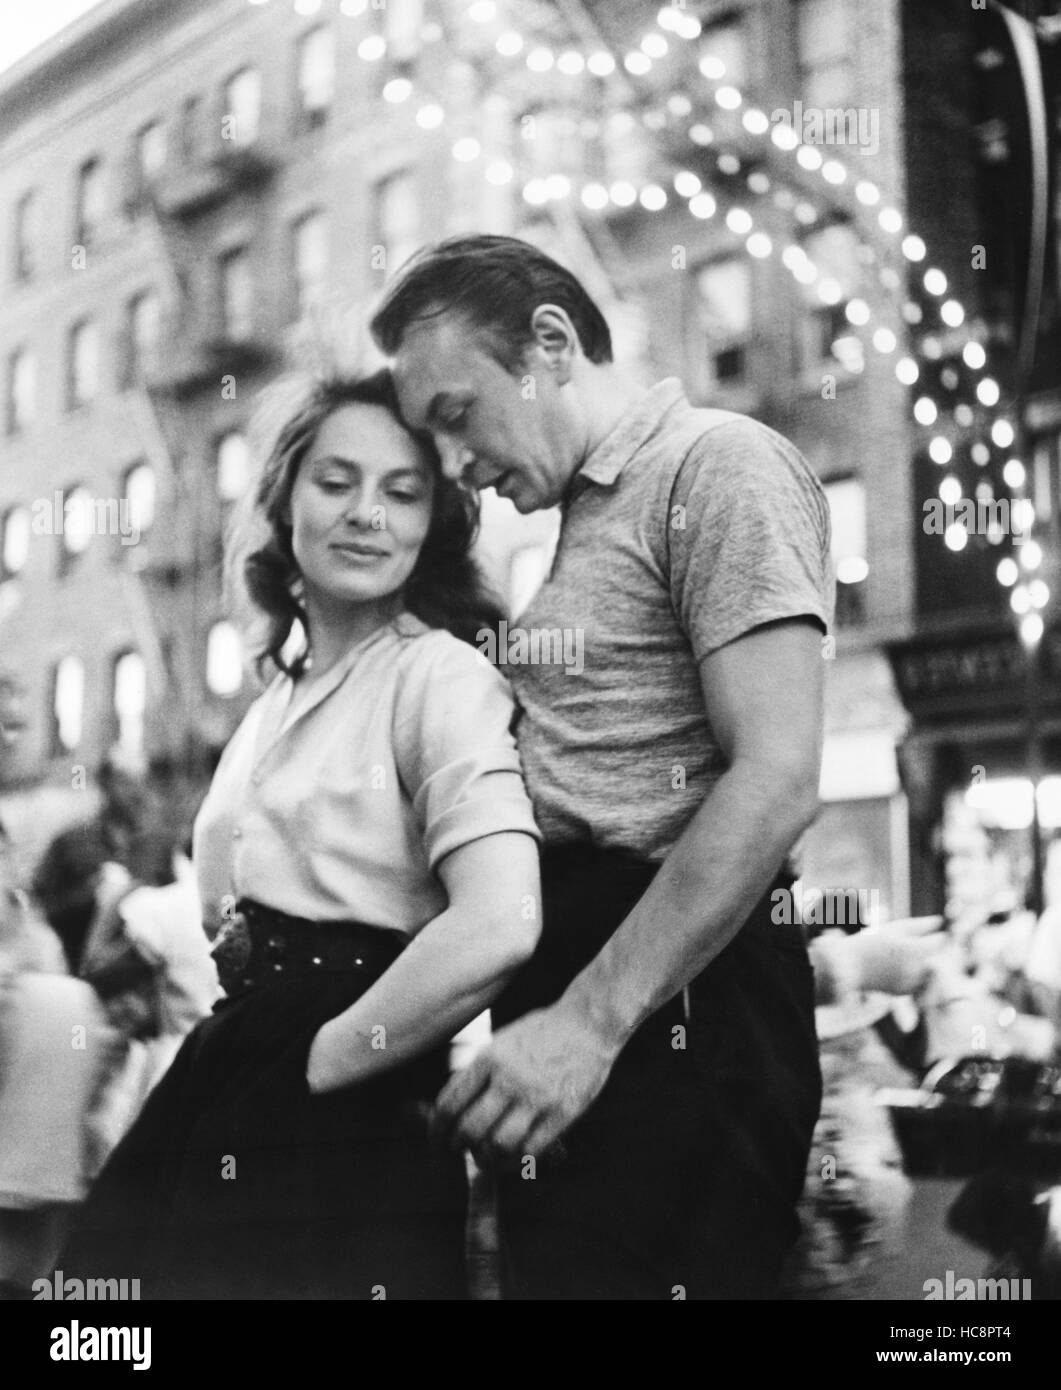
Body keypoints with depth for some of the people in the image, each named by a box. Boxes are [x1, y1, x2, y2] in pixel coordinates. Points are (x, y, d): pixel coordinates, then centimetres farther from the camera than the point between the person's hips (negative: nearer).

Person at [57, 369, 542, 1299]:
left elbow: (499, 927, -27)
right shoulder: (281, 694, 12)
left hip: (343, 1130, -7)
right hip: (223, 1083, 7)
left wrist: (316, 1062, -16)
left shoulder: (442, 675, -12)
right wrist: (239, 1047, 6)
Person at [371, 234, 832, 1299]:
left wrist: (593, 1020, -21)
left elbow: (776, 784, -18)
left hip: (673, 994, -9)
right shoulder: (587, 513, 22)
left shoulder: (719, 465, -6)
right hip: (565, 966, 9)